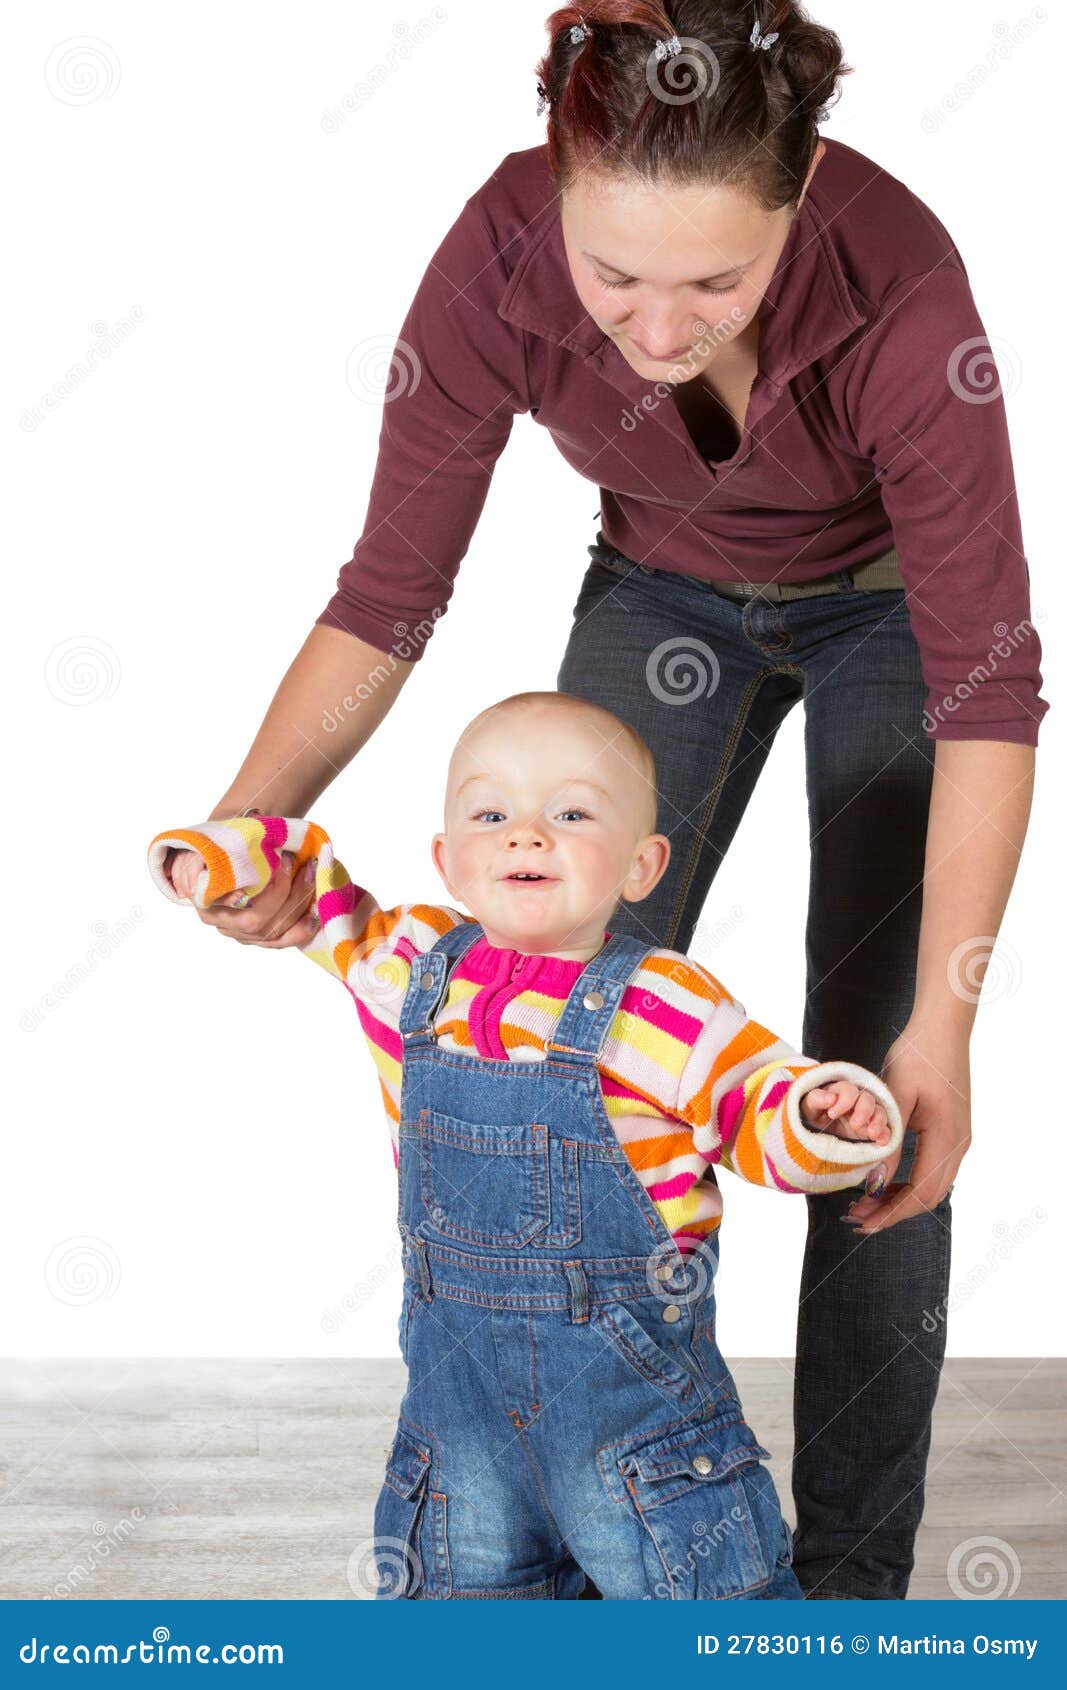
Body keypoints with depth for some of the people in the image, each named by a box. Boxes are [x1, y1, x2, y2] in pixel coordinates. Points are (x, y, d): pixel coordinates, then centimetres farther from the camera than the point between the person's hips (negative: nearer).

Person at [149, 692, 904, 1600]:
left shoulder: (671, 1009, -13)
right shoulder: (408, 964, -2)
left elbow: (765, 1116, -7)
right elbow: (311, 873, 14)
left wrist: (827, 1116, -27)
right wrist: (218, 857, -2)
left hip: (627, 1358, -4)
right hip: (456, 1352, 4)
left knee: (703, 1591, 5)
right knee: (462, 1580, 19)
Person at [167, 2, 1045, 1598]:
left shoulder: (900, 287, -38)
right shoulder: (500, 262, -31)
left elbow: (986, 684, -31)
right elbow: (389, 595, -20)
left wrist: (944, 1027, -35)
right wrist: (251, 811, -35)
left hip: (888, 606, -2)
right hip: (666, 597, 3)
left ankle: (851, 1581, 9)